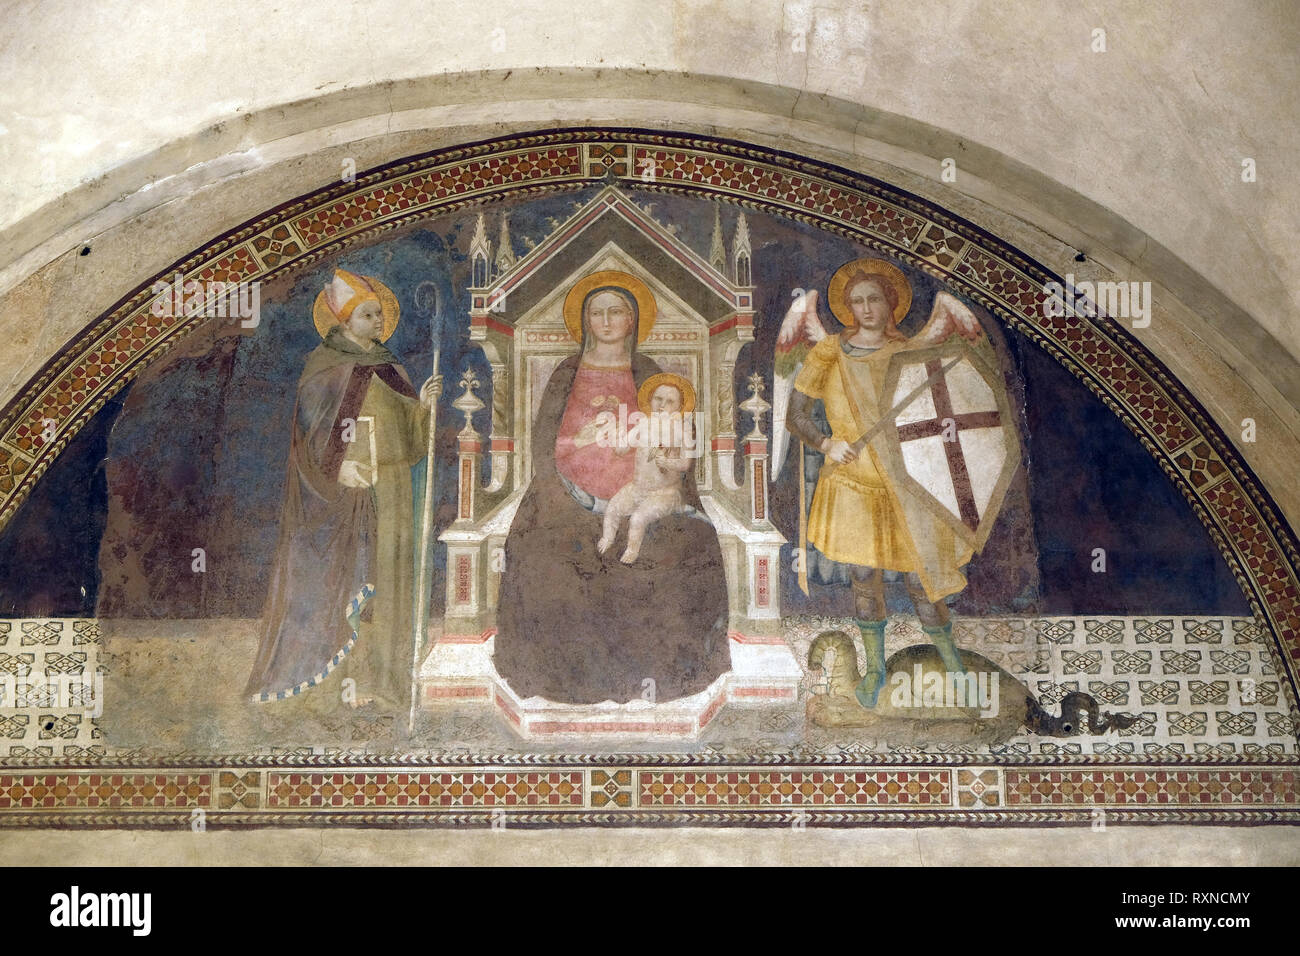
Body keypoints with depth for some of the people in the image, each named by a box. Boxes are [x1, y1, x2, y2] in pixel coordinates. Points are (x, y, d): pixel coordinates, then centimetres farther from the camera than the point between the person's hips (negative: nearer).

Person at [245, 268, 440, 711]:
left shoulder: (390, 369, 14)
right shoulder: (324, 367, -2)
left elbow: (407, 430, 15)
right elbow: (310, 429, -8)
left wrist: (423, 404, -3)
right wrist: (338, 465, -21)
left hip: (389, 490, 5)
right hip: (339, 490, -5)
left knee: (384, 575, 3)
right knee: (337, 574, -8)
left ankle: (373, 680, 8)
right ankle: (337, 676, -2)